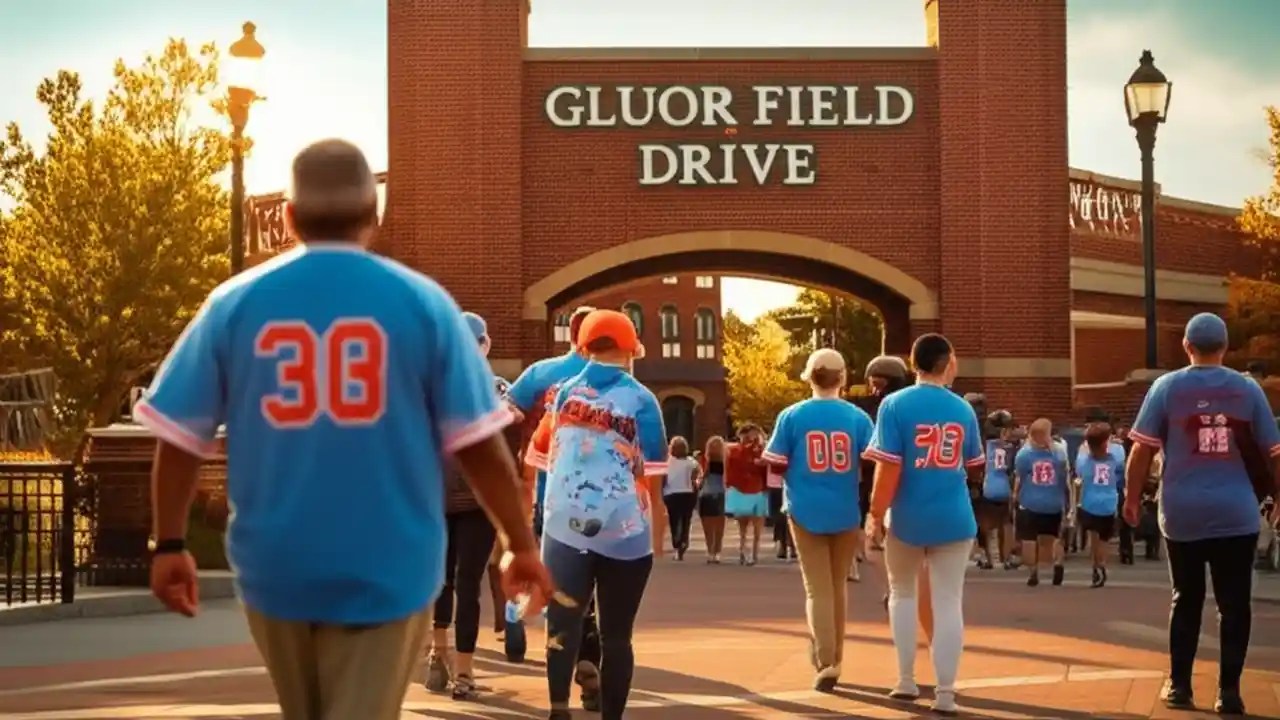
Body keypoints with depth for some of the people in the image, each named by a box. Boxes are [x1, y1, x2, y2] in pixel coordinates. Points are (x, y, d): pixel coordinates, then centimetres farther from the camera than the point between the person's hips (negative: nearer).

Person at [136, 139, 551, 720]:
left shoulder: (235, 303, -2)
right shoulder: (422, 302, -5)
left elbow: (180, 436, 1)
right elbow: (478, 444, -5)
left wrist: (169, 545, 13)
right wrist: (521, 545, 6)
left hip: (275, 566, 2)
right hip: (385, 569, -2)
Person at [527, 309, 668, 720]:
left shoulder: (562, 393, 9)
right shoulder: (640, 399, -2)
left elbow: (538, 456, 22)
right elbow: (652, 475, -1)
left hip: (565, 526, 2)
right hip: (625, 530, -2)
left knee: (562, 622, 4)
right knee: (616, 634, 6)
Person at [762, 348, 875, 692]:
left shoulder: (792, 416, -4)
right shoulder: (858, 417, -3)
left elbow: (776, 465, -2)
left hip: (806, 510, -1)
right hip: (846, 512, 1)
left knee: (817, 588, 2)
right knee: (837, 584, 18)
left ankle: (826, 663, -12)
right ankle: (832, 656, 27)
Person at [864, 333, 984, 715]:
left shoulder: (895, 404, -8)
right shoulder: (963, 409, 3)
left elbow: (888, 468, -13)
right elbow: (974, 467, 16)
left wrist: (876, 515, -4)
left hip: (908, 517, -1)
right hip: (954, 519, 1)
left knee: (902, 594, 18)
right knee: (948, 602, 5)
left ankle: (906, 681, 20)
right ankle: (945, 692, 3)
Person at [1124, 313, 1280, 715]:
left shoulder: (1167, 387, -1)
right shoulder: (1247, 389, 2)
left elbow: (1143, 448, -2)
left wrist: (1132, 497, 9)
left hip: (1183, 513, 0)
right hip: (1236, 514, 0)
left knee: (1186, 600, 13)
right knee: (1234, 604, 6)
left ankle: (1178, 685, 15)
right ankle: (1229, 691, 4)